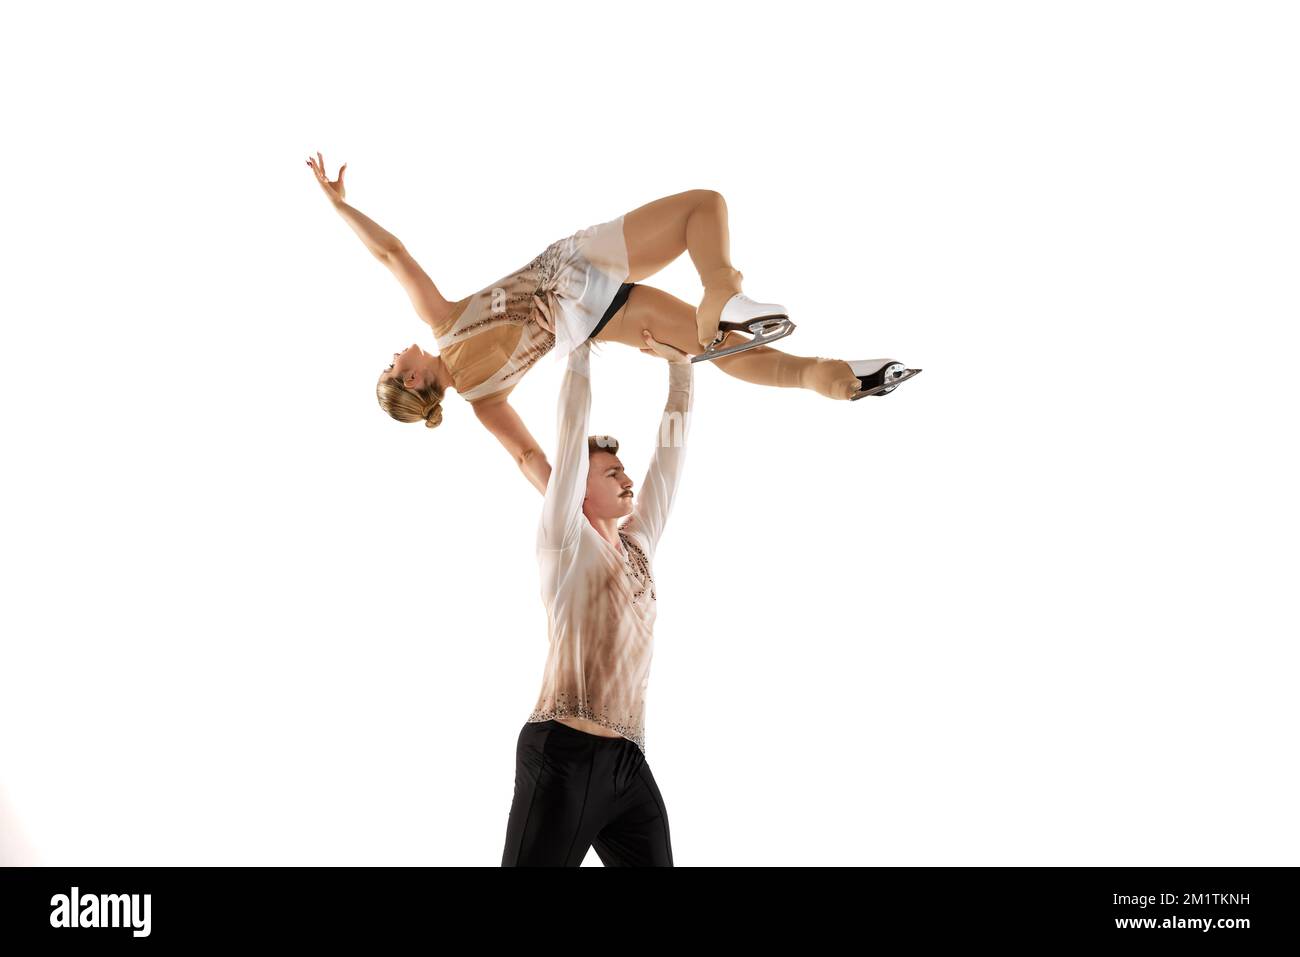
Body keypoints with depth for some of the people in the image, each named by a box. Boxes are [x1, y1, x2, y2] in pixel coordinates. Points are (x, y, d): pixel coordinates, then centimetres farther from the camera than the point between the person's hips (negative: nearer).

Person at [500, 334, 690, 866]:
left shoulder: (638, 545, 17)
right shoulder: (565, 543, 0)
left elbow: (670, 452, 18)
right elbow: (572, 432, -4)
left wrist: (679, 364, 17)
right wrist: (580, 352, 3)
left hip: (630, 761, 7)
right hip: (565, 753, -7)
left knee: (653, 861, 6)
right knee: (541, 860, -4)